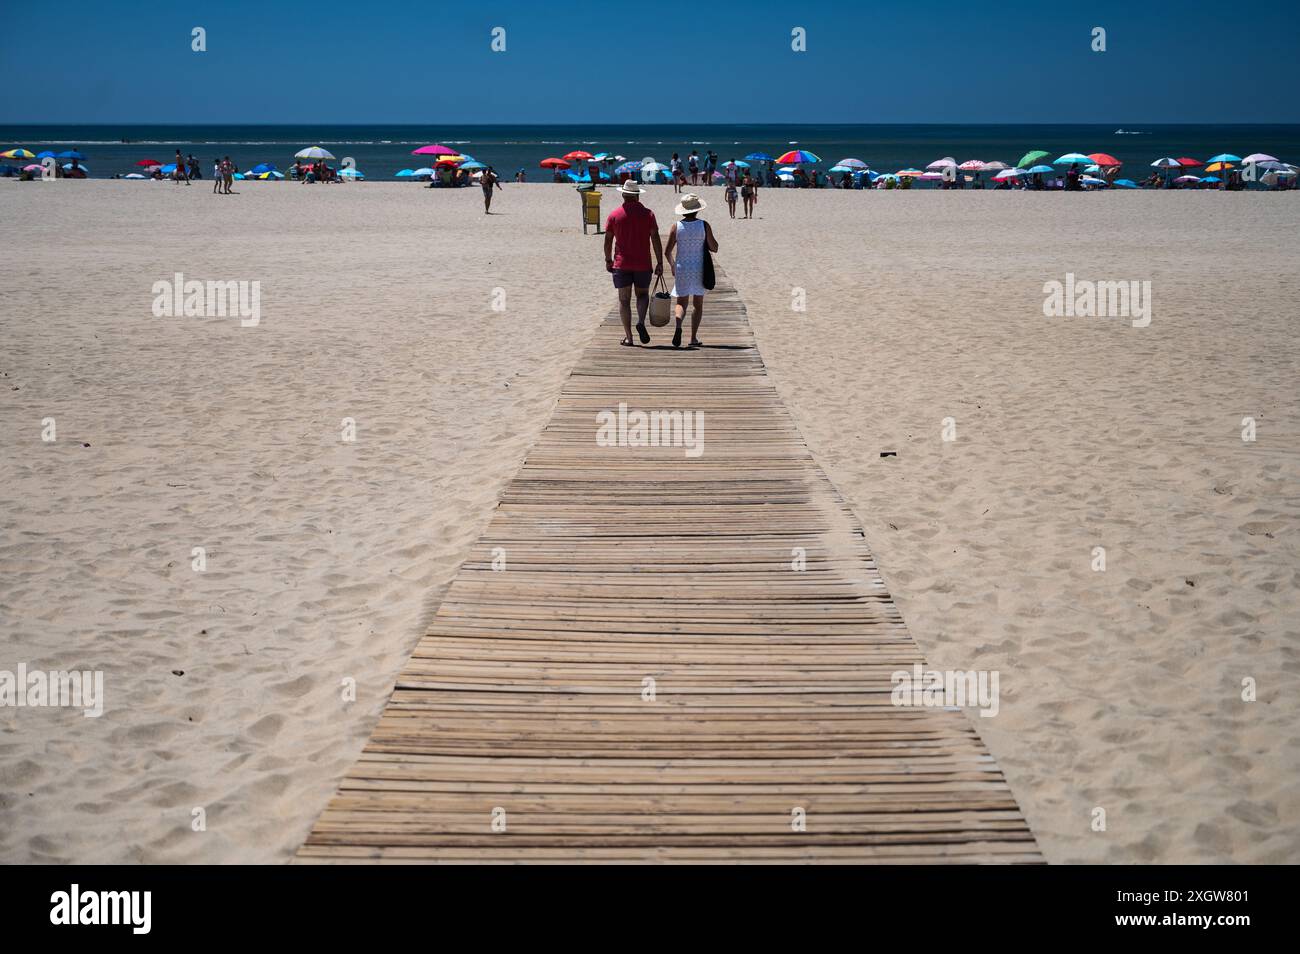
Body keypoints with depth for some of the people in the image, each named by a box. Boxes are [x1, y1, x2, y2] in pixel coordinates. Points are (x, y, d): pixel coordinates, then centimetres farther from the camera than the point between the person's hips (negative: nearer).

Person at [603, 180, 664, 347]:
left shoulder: (614, 215, 0)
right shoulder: (647, 214, -1)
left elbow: (608, 240, 2)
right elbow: (655, 239, -5)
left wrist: (608, 260, 14)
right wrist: (660, 263, -2)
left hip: (621, 264, 0)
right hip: (643, 264, 0)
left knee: (624, 299, 5)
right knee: (642, 295, 18)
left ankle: (628, 336, 1)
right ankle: (641, 322, -9)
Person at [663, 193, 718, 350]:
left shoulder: (676, 226, -5)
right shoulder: (704, 225, -8)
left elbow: (668, 251, -3)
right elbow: (714, 248, -5)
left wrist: (672, 265, 14)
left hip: (682, 268, 0)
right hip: (699, 269, 0)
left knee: (681, 303, 7)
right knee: (697, 304, 13)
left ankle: (678, 326, -24)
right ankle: (693, 338, 10)